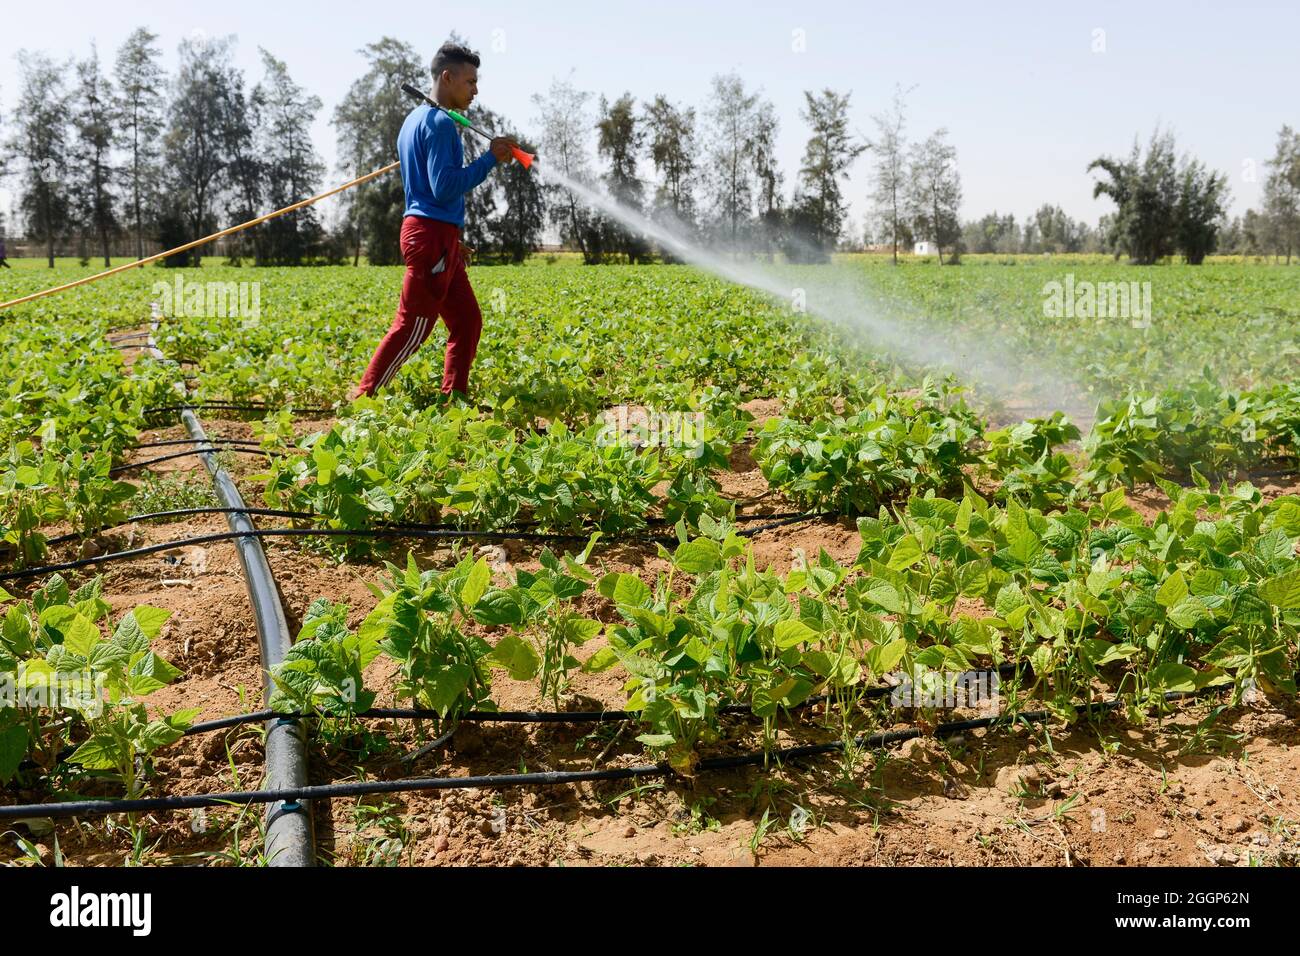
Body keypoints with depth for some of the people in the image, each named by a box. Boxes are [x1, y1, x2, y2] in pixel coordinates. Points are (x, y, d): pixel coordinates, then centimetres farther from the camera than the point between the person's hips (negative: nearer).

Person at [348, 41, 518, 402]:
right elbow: (445, 187, -20)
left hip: (436, 237, 10)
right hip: (433, 236, -10)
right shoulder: (440, 123, -12)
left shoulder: (415, 119, 20)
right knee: (412, 327, -6)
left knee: (467, 321, 10)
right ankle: (363, 397, 0)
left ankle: (454, 398, 11)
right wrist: (490, 158, -14)